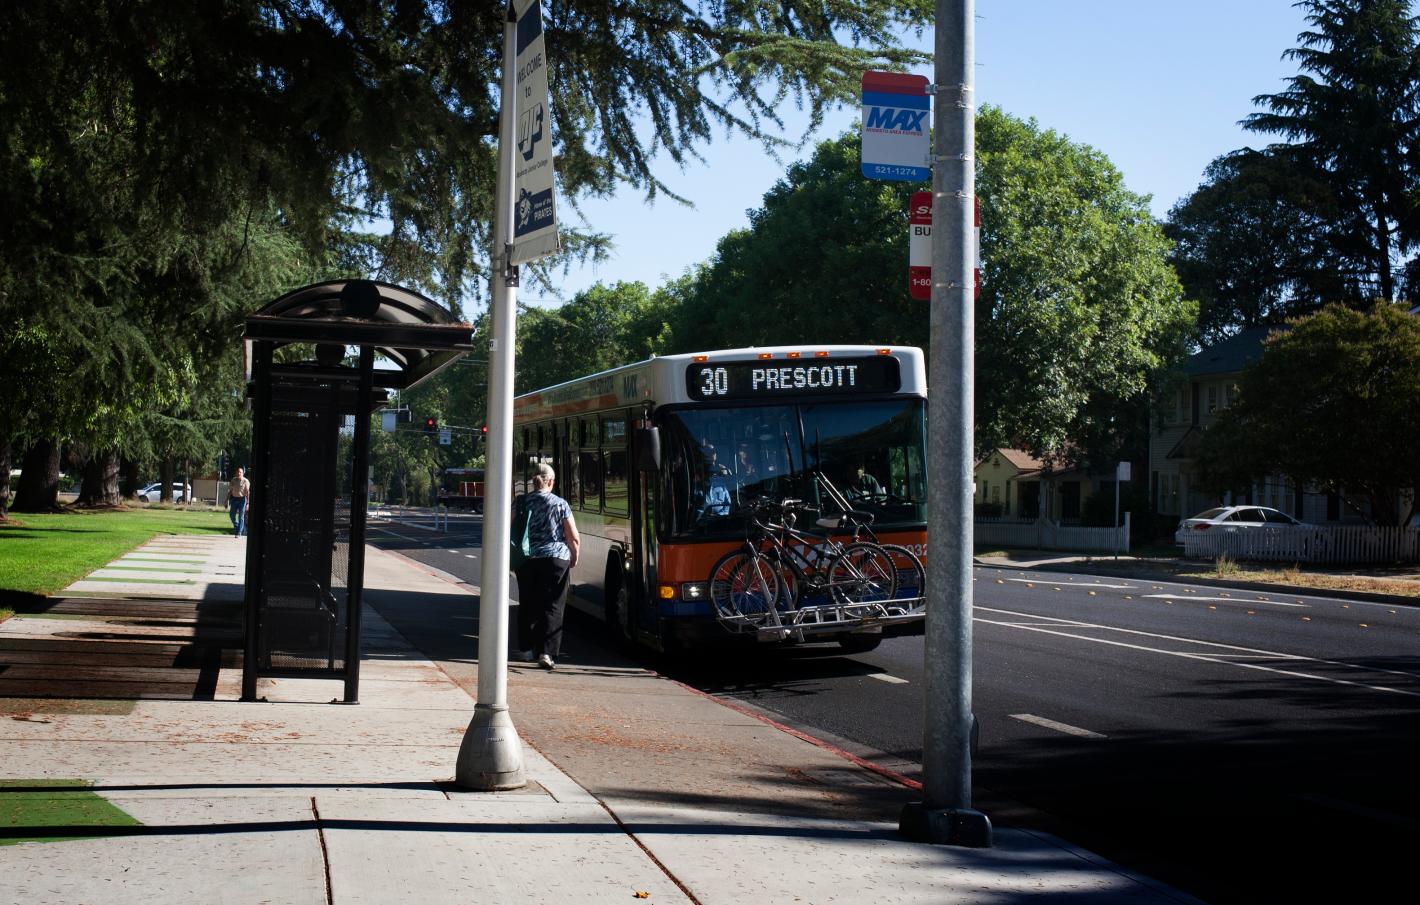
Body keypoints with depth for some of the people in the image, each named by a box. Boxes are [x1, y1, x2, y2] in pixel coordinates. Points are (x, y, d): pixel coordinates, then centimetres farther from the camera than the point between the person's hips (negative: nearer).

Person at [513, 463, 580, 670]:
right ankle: (546, 652, -10)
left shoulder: (521, 502, 2)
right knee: (552, 607, 0)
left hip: (526, 560, 3)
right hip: (556, 559, -3)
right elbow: (574, 538, -2)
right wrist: (574, 559, 13)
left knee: (527, 605, 15)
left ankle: (528, 649, 23)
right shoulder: (560, 504, -3)